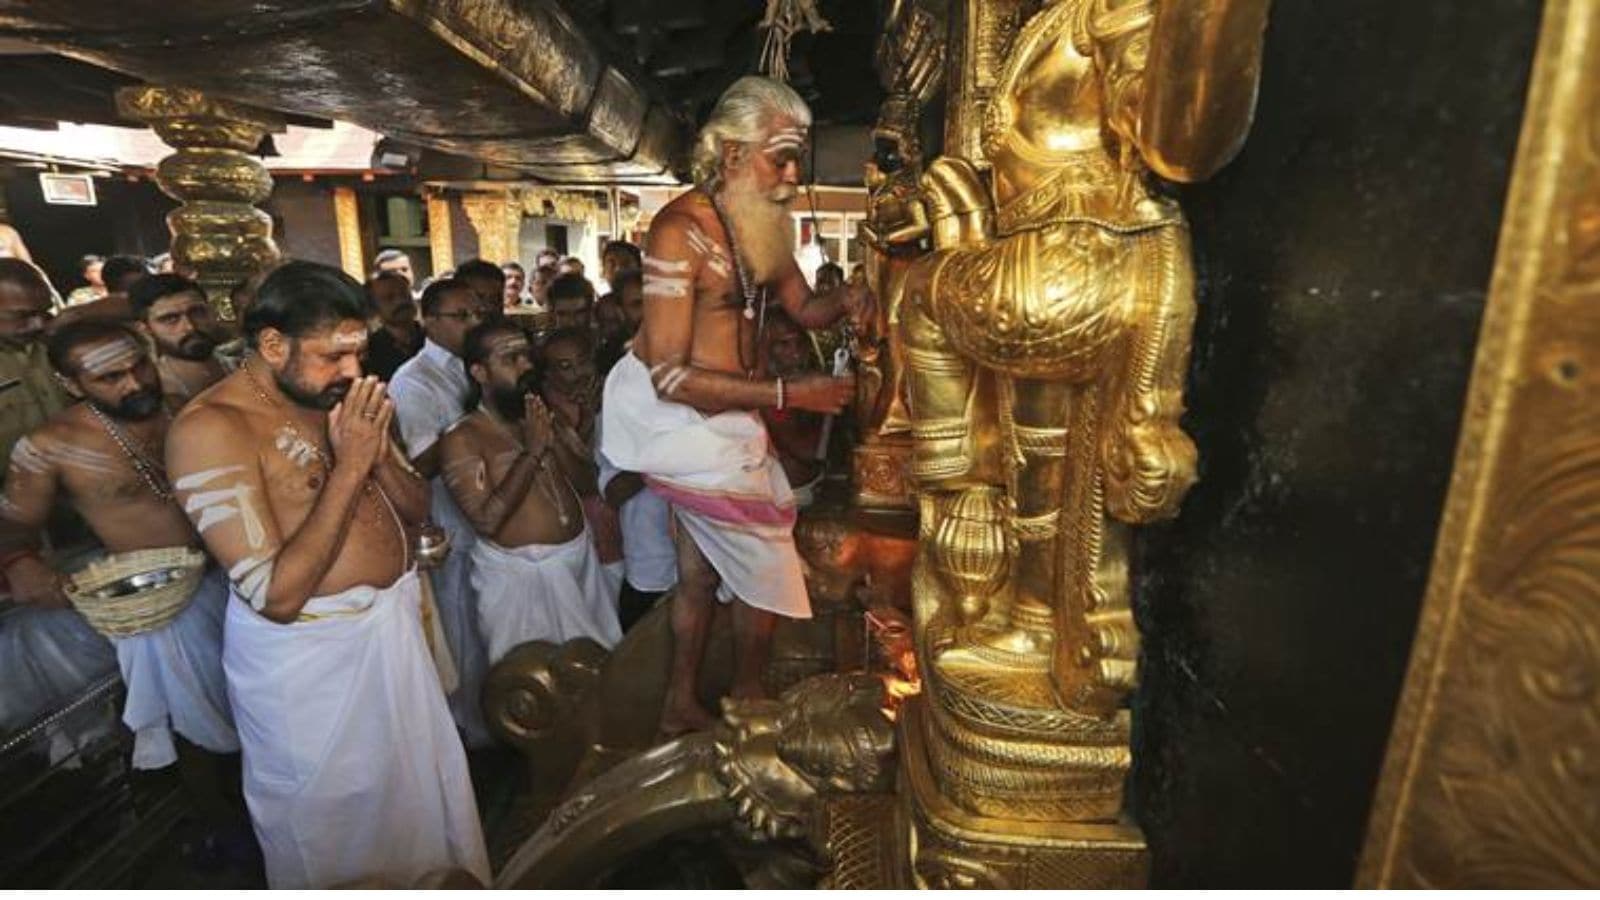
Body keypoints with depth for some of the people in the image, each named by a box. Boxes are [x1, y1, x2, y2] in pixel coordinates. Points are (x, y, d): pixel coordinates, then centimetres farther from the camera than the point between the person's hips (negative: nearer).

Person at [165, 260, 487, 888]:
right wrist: (349, 467, -26)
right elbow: (276, 596, -27)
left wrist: (379, 452, -14)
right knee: (330, 819, 18)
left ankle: (428, 877, 50)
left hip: (393, 625, 7)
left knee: (418, 788, 26)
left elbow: (416, 509, 5)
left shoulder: (340, 399, 0)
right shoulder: (210, 428, -21)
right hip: (307, 653, -6)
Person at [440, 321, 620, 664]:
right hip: (521, 574, -5)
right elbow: (487, 520, -22)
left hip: (580, 560, 6)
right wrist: (532, 453, -22)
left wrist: (556, 436, -10)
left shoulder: (542, 417, 6)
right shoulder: (462, 440, -13)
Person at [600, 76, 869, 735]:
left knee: (701, 569, 18)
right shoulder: (682, 229, -22)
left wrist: (842, 303, -9)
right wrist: (787, 395, -27)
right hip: (675, 414, -8)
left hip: (712, 417, 8)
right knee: (766, 558, 3)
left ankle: (681, 706, 37)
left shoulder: (759, 225, 4)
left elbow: (803, 307, 15)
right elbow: (670, 376, -26)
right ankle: (749, 706, 29)